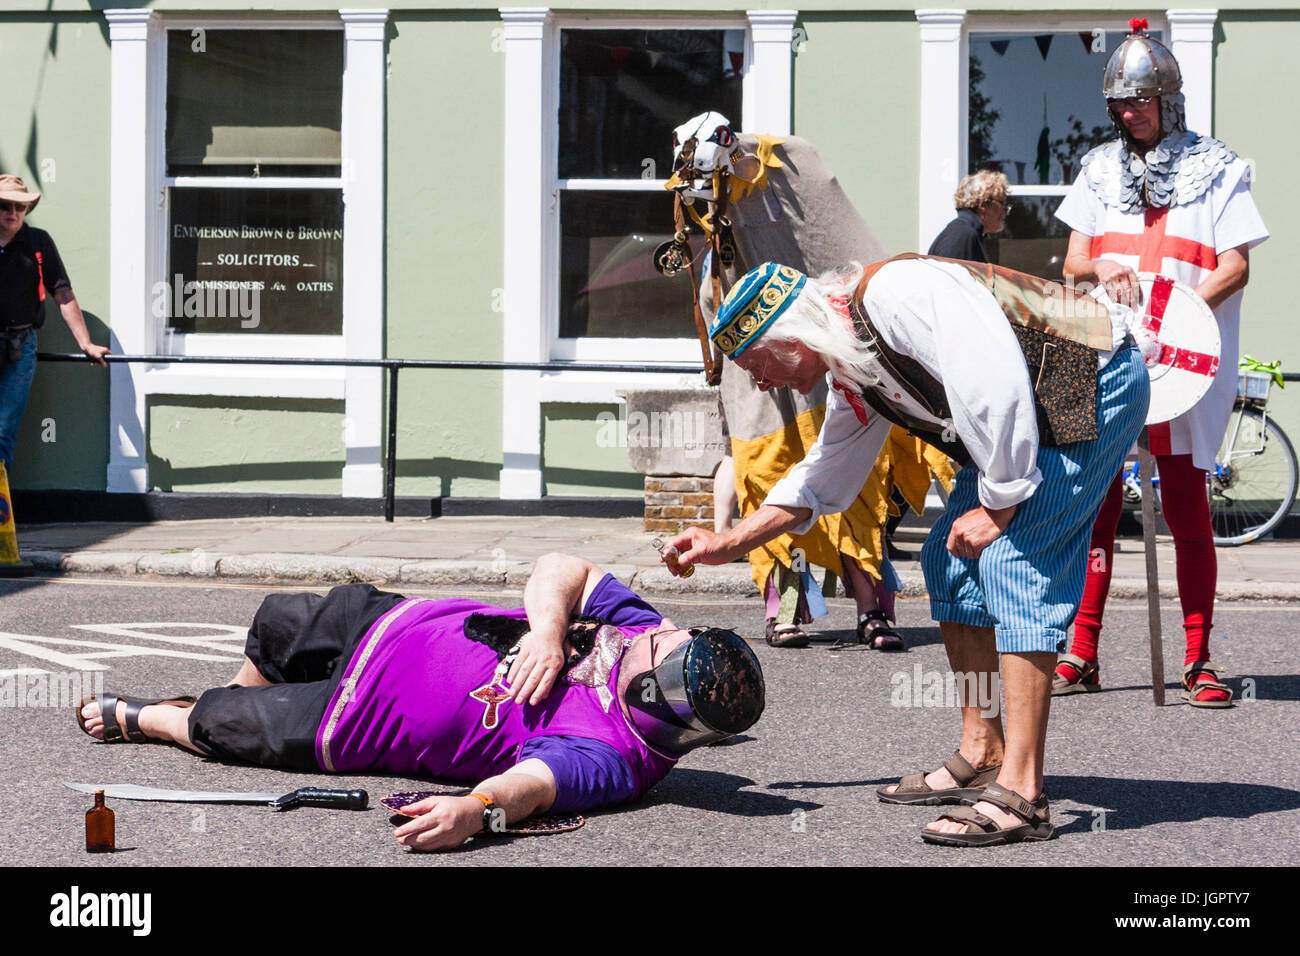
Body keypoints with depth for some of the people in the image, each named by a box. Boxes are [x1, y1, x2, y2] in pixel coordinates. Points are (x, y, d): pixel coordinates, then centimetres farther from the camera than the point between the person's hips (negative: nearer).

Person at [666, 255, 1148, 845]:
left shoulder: (895, 293, -23)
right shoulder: (852, 375, 9)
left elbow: (996, 385, -30)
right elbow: (821, 481, 24)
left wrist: (999, 504, -22)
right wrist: (729, 544, 24)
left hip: (1099, 386, -10)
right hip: (1031, 417, 10)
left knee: (1011, 560, -18)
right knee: (950, 563, 11)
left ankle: (1020, 795, -22)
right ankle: (981, 757, 16)